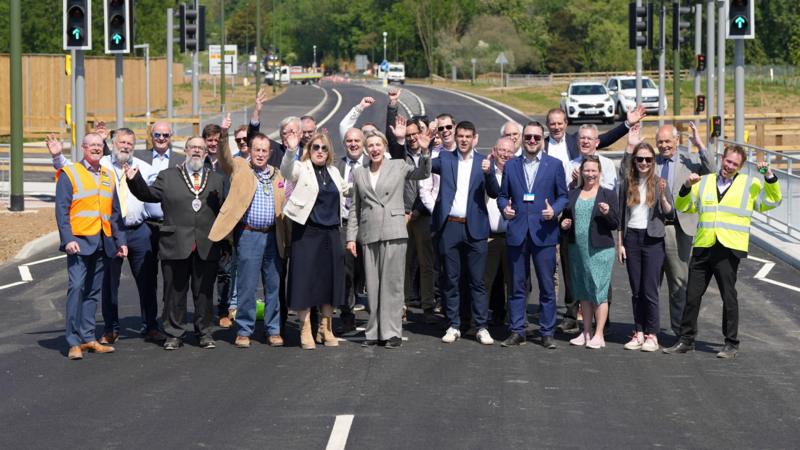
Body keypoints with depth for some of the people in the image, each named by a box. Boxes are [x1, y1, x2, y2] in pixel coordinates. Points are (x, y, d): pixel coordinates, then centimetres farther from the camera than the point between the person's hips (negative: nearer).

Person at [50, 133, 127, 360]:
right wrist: (68, 239, -16)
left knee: (93, 291, 8)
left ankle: (88, 338, 13)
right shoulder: (69, 174, 1)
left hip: (103, 243, 5)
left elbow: (115, 213, 18)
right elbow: (62, 210, -6)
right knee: (76, 288, -11)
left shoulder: (107, 176, 17)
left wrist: (121, 241, 11)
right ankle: (74, 342, -10)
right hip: (80, 242, -5)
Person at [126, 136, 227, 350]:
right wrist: (135, 180, -11)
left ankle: (204, 332, 17)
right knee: (175, 292, 4)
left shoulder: (216, 179, 14)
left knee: (204, 292, 6)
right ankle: (174, 334, 12)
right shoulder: (167, 176, 10)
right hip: (176, 245, -1)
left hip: (207, 247, 1)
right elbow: (149, 194, 5)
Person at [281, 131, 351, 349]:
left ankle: (325, 329, 20)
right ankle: (305, 331, 5)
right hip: (307, 232, -5)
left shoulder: (333, 172, 15)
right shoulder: (301, 169, -3)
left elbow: (346, 189, 34)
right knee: (305, 280, -3)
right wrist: (290, 150, -42)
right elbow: (286, 171, -26)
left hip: (331, 233, 5)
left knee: (330, 280, 8)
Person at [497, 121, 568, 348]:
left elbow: (563, 196, 6)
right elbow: (503, 195, 14)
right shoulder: (511, 165, 10)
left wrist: (554, 210, -12)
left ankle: (547, 333, 8)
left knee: (547, 286, 1)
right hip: (517, 233, 2)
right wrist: (504, 207, -7)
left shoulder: (554, 165, 4)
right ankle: (516, 331, 12)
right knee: (517, 285, 6)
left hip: (544, 233, -2)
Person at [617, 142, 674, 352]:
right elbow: (621, 216, 11)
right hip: (631, 238, 3)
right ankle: (638, 333, 13)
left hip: (652, 239, -3)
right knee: (636, 290, 6)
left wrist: (662, 195, -19)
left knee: (650, 290, -5)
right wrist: (619, 243, 7)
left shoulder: (659, 183, -1)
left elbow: (670, 215, -4)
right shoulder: (627, 184, 7)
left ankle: (651, 335, 2)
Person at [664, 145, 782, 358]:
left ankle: (731, 344, 9)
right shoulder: (705, 182, 17)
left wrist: (769, 176, -6)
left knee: (729, 297, 0)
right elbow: (683, 206, 18)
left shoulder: (750, 184, 9)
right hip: (703, 247, 3)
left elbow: (773, 200, 6)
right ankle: (686, 340, 16)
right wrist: (687, 187, 0)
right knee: (692, 295, 6)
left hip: (729, 248, -3)